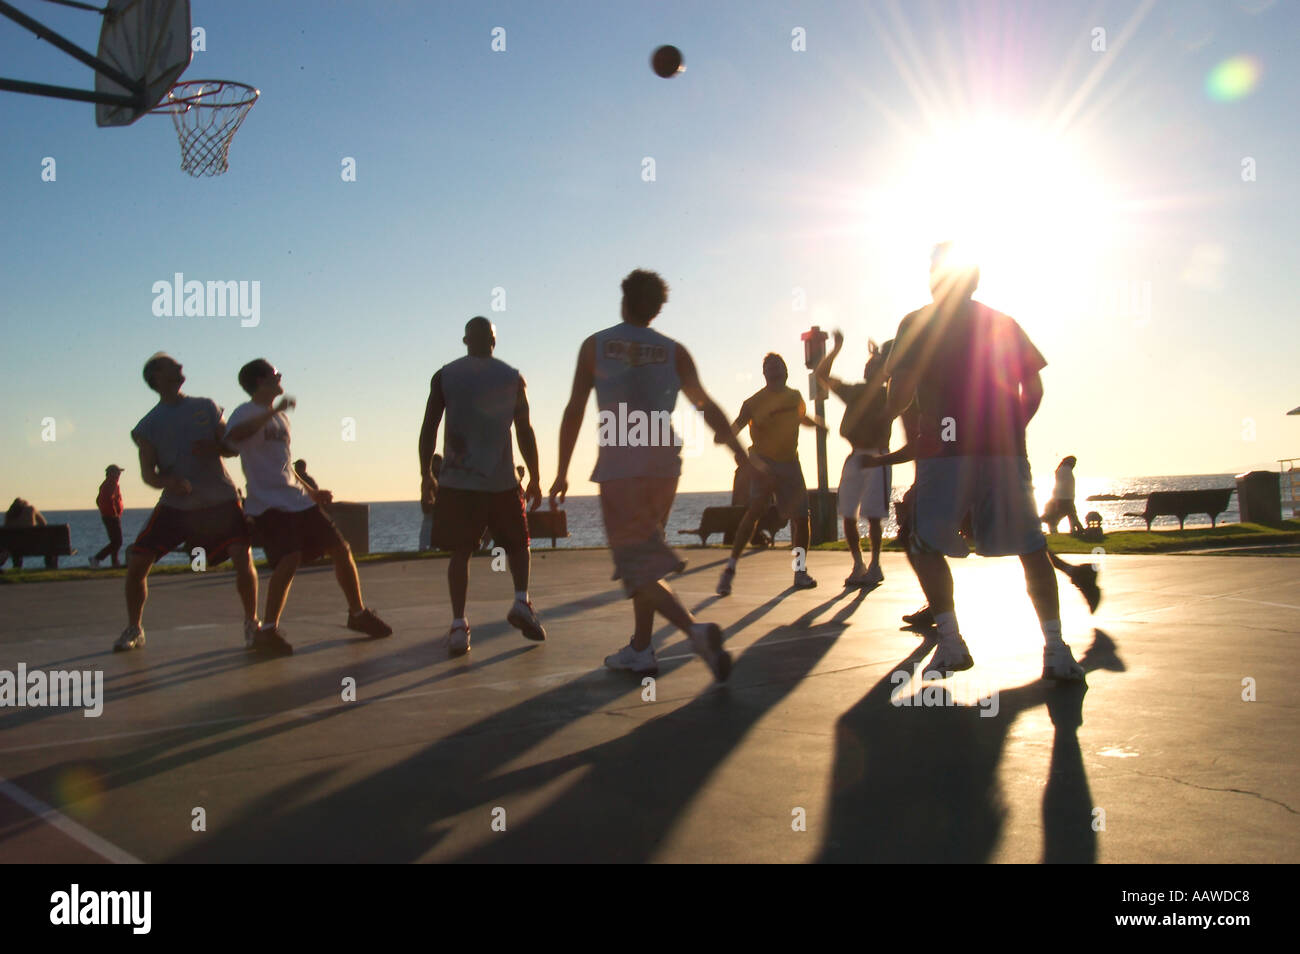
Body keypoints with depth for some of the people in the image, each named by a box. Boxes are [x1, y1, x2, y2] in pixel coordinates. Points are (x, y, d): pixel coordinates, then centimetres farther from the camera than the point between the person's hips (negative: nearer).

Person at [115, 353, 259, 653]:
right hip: (175, 504, 0)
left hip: (220, 499, 0)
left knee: (242, 555, -17)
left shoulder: (206, 407, 7)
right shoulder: (149, 425, 2)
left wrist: (212, 448, -15)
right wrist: (166, 482, -26)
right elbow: (147, 473, -4)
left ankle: (251, 623, 3)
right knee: (137, 563, -6)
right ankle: (133, 630, 16)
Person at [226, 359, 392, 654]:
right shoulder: (247, 413, -6)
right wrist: (273, 410, -34)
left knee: (341, 550, 6)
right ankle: (267, 632, -15)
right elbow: (233, 435, -32)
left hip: (297, 500, 8)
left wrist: (310, 490, 29)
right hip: (267, 503, -8)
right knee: (290, 559, -26)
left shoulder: (280, 416, 20)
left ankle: (358, 614, 23)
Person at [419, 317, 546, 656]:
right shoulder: (512, 378, 4)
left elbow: (429, 429, 1)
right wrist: (534, 479, 9)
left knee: (460, 552, 5)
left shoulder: (444, 376, 3)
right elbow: (525, 432, 3)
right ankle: (521, 601, -4)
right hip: (502, 481, 0)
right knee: (517, 543, 16)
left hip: (458, 481, 0)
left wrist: (426, 476, 10)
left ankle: (458, 626, -5)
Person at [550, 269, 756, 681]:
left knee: (639, 568, -4)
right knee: (643, 553, 19)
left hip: (619, 466, -4)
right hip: (664, 464, 4)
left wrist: (562, 473, 6)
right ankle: (640, 650, 21)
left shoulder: (595, 345, 4)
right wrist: (740, 452, 0)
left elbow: (574, 411, 2)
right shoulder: (673, 351, 8)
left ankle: (697, 630, -25)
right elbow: (707, 406, 0)